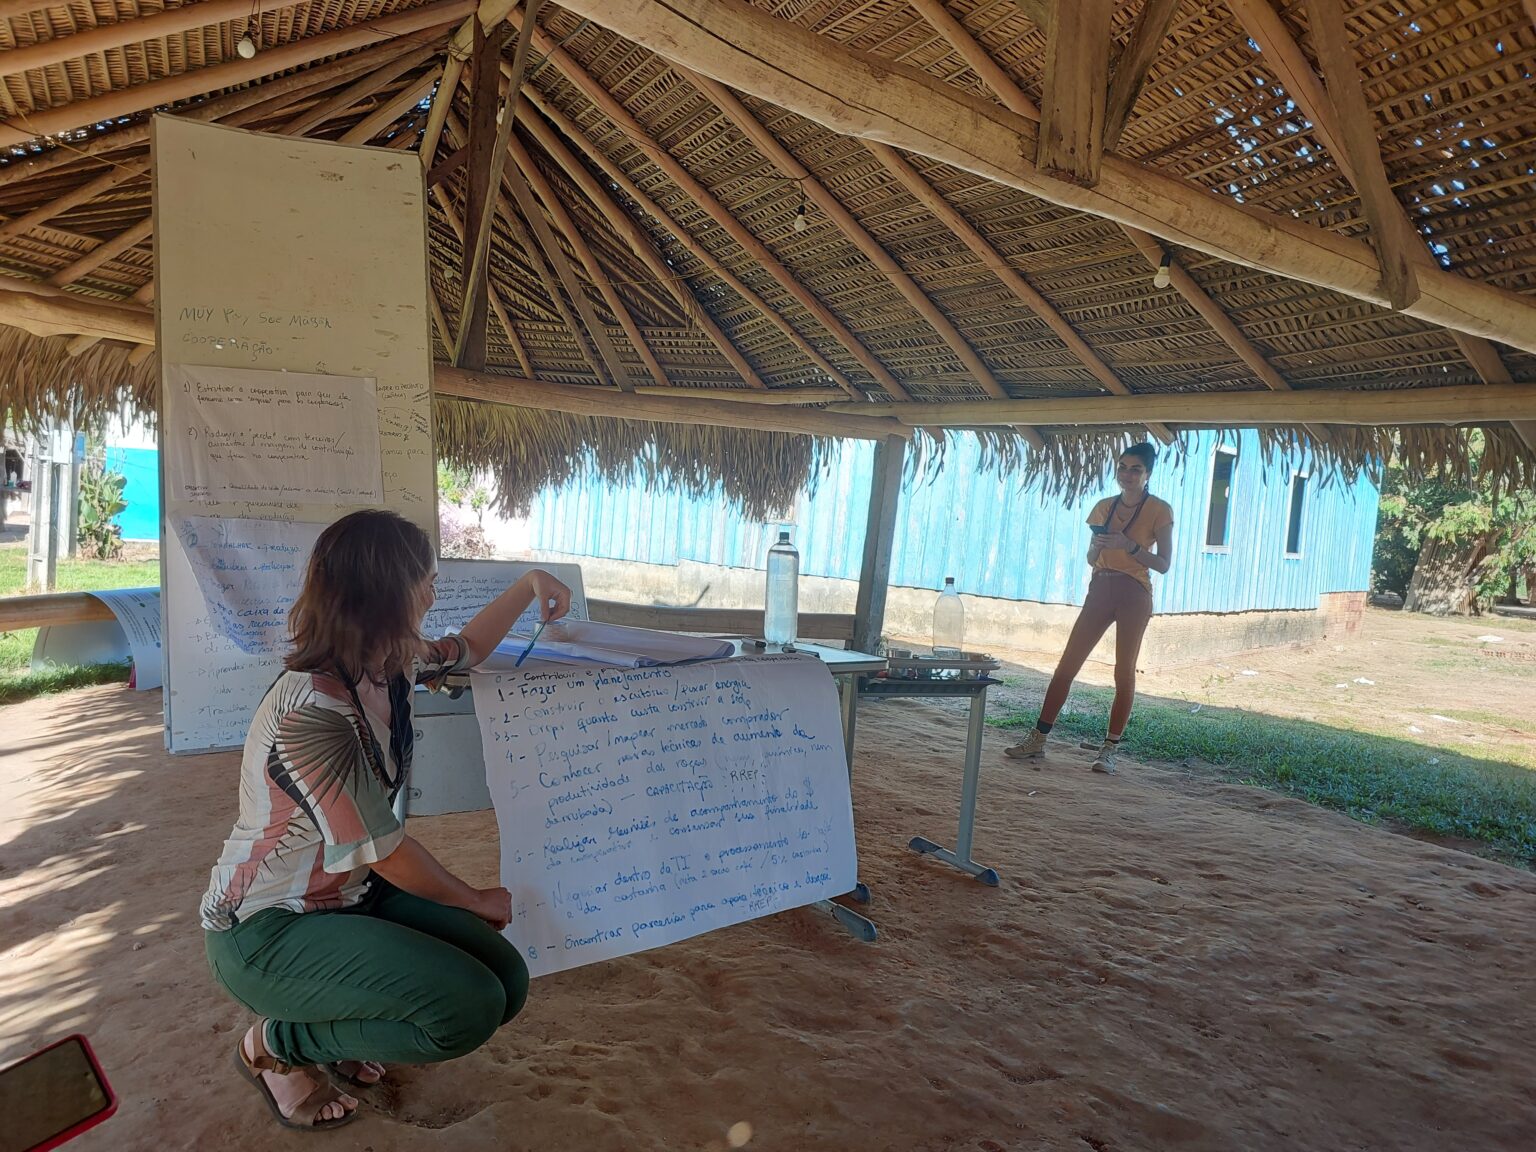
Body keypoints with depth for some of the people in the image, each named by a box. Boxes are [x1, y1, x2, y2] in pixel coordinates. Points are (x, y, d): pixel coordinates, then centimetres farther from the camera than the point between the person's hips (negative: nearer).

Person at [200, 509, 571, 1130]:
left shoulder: (389, 664, -6)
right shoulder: (311, 712, -32)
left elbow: (465, 650, 18)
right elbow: (385, 853, -23)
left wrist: (528, 583, 16)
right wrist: (476, 901, -9)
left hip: (352, 893, 8)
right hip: (265, 930, -8)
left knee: (505, 981, -7)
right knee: (470, 1007, -24)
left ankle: (331, 1031, 17)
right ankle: (274, 1044, 3)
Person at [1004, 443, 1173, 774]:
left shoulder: (1159, 510, -2)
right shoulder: (1104, 506, 11)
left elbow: (1163, 563, -7)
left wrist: (1129, 545, -20)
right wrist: (1099, 545, -8)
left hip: (1134, 594, -4)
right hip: (1100, 588, 4)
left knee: (1124, 672, -1)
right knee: (1066, 665, 0)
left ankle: (1110, 748, 7)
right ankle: (1038, 738, 3)